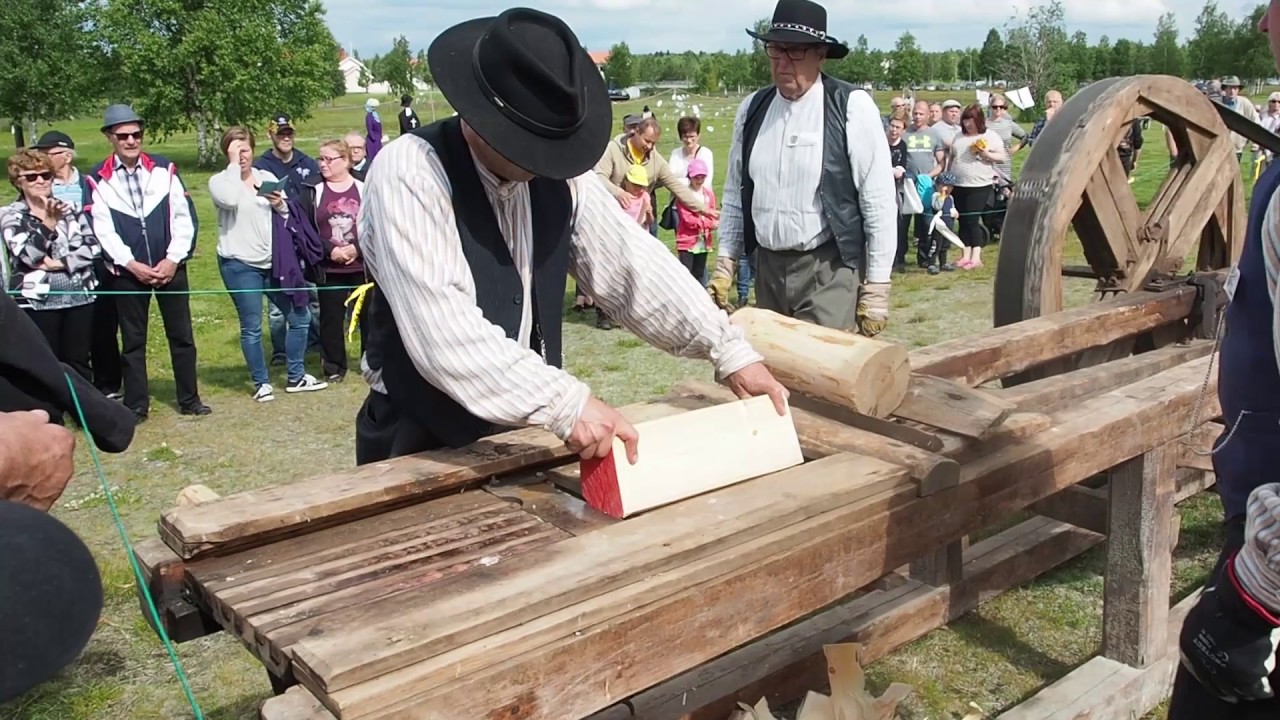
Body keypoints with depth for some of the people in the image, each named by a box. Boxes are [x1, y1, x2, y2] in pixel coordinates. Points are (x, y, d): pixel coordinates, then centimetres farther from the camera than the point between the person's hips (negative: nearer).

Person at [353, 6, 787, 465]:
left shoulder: (559, 174, -2)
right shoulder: (409, 172, -20)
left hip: (527, 432, 4)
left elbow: (632, 265, -3)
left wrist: (729, 352, -10)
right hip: (423, 445, -4)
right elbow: (443, 331, -30)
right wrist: (567, 404, -34)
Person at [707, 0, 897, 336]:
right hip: (768, 267, 5)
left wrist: (876, 287, -9)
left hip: (829, 270, -5)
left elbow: (879, 202, -9)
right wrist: (724, 263, 9)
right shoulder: (751, 109, 5)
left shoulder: (851, 107, -9)